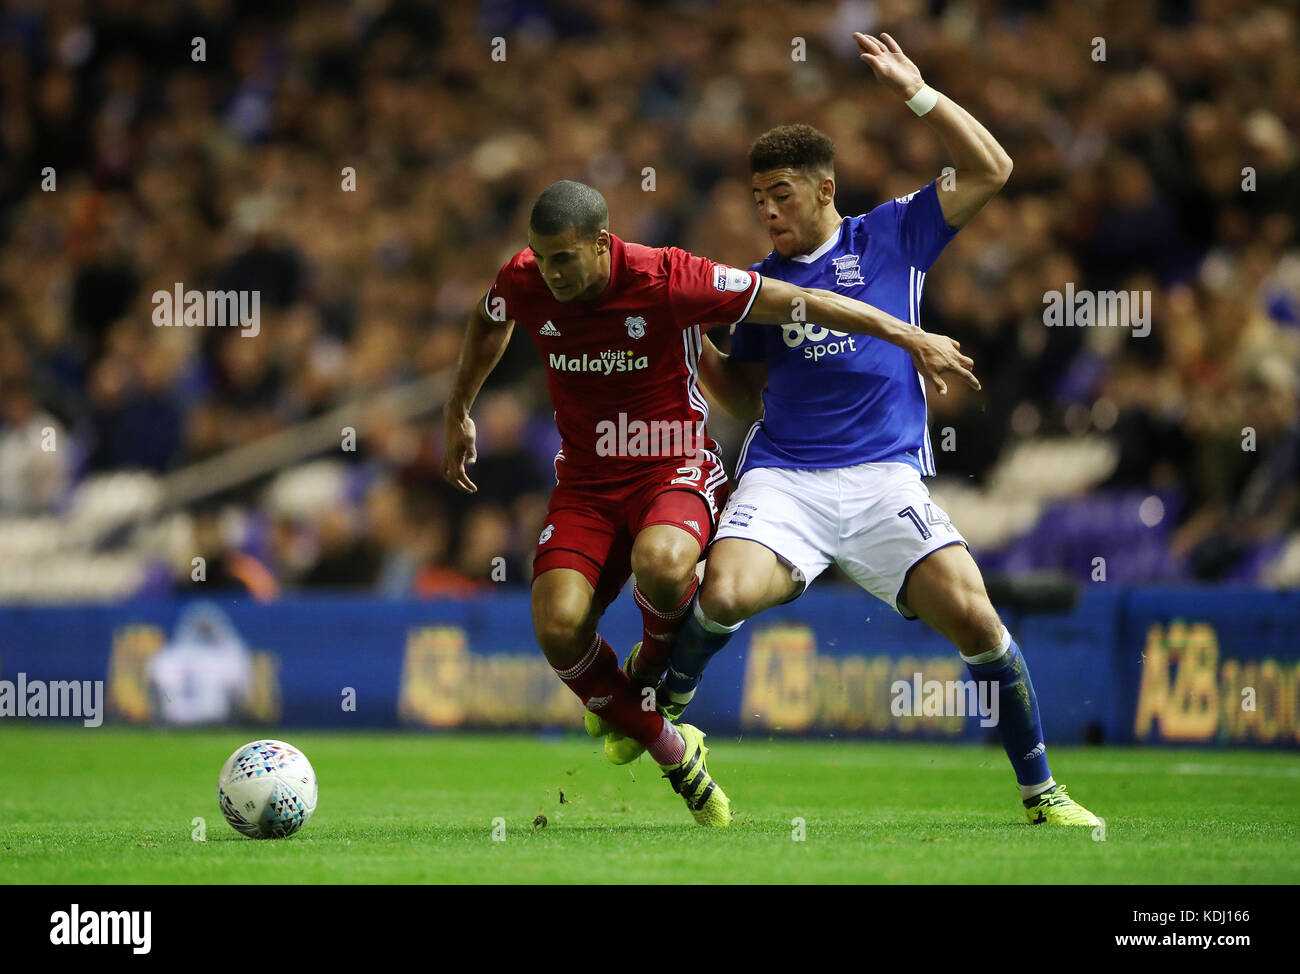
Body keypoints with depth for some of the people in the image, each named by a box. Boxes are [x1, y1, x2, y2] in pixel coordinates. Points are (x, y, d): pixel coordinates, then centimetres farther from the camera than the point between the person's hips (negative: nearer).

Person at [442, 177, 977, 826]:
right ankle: (673, 754, 1)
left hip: (675, 469, -4)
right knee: (558, 626, -21)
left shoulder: (666, 280, -19)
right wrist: (458, 415, 28)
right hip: (585, 481, 4)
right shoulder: (524, 284, -7)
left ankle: (651, 670, -2)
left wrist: (910, 338, -10)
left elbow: (796, 301, -12)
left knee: (660, 563, -39)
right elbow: (487, 323, 20)